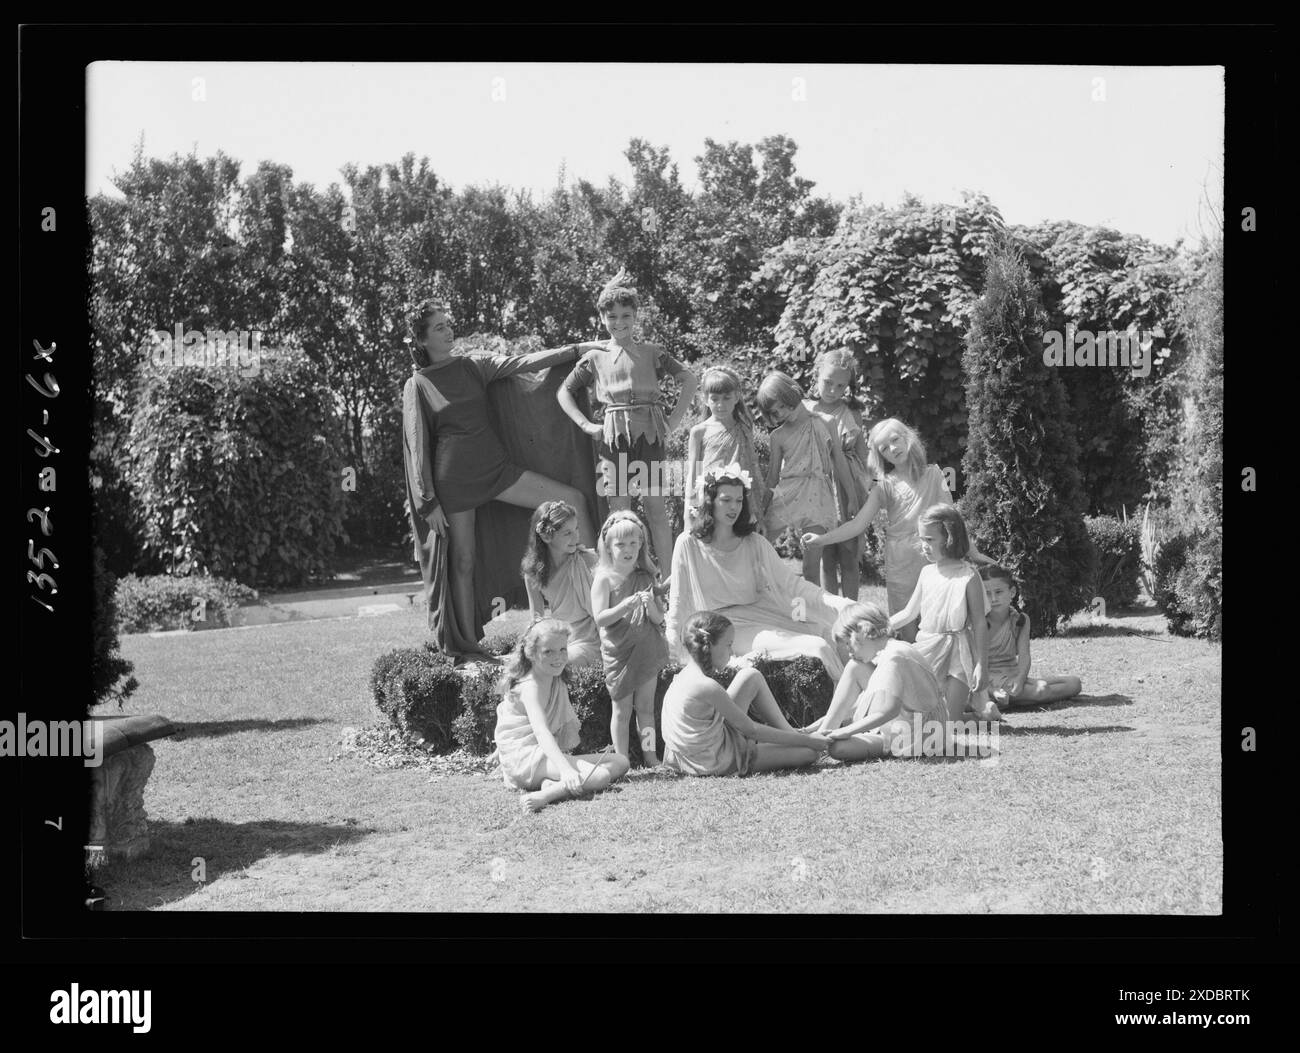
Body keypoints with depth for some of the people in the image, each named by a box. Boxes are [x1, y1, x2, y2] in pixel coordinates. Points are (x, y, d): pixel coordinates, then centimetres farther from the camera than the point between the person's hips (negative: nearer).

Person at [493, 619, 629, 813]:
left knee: (620, 763, 2)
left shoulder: (556, 680, 11)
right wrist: (565, 769, -49)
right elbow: (541, 731, -35)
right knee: (600, 777, -28)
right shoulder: (531, 687, -19)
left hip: (547, 752, 10)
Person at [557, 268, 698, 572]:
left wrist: (674, 419, 1)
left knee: (657, 509, -1)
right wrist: (587, 426, 3)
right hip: (613, 437, 1)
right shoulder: (595, 357, 10)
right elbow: (564, 392, 14)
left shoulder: (651, 353, 8)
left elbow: (689, 379, 9)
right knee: (620, 511, 2)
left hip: (650, 434, -1)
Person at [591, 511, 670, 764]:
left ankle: (651, 758, 15)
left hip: (647, 649, 4)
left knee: (646, 708, 9)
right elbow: (600, 618, -13)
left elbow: (659, 619, 6)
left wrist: (651, 606, -15)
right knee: (621, 709, 1)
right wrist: (626, 605, -26)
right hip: (618, 651, -4)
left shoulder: (646, 578, 8)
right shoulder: (604, 579, -4)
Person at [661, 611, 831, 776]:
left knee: (752, 678, 10)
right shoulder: (708, 688, -27)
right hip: (717, 763, -9)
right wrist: (807, 741, -11)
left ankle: (789, 732, 21)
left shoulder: (686, 674, 0)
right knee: (809, 752, -5)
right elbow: (751, 730, -19)